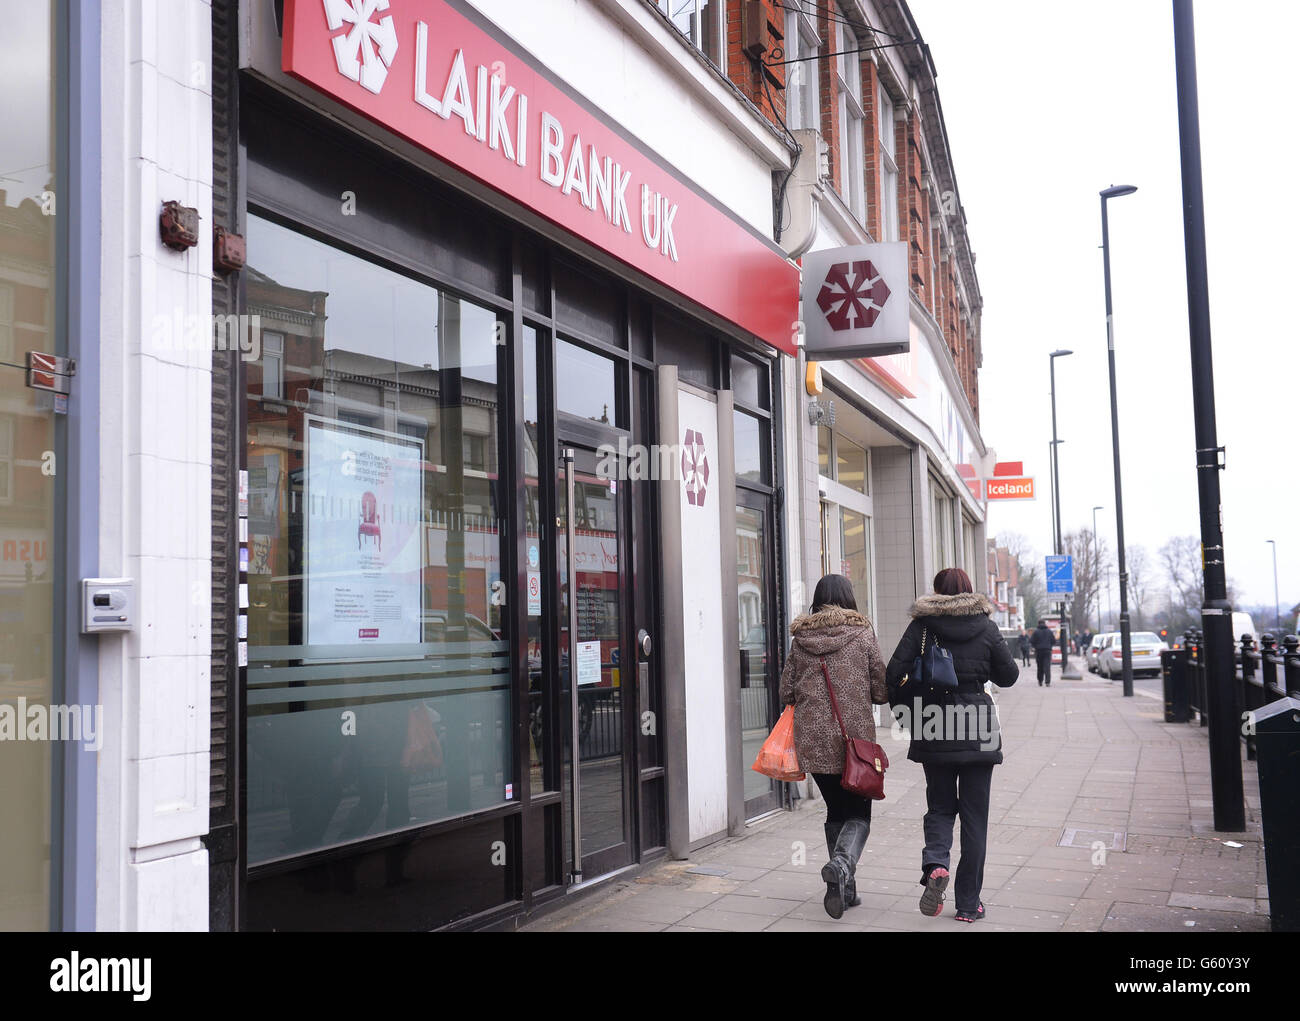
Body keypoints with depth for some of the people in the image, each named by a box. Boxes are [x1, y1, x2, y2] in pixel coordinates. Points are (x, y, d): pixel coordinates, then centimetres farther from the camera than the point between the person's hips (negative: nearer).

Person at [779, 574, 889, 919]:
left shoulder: (800, 639, 2)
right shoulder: (862, 635, -4)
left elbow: (786, 692, 4)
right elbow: (881, 692, -3)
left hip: (812, 739, 3)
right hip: (855, 738, -3)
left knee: (835, 811, 17)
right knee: (859, 813, 5)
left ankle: (844, 887, 17)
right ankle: (842, 863, -23)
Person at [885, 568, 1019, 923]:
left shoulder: (921, 625, -2)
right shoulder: (985, 627, 0)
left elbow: (894, 673, -8)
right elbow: (1009, 676, 4)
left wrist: (904, 707, 8)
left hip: (933, 731, 0)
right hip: (977, 732, 0)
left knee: (939, 807, 16)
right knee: (974, 816, 8)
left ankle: (935, 863, -12)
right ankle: (969, 904, 11)